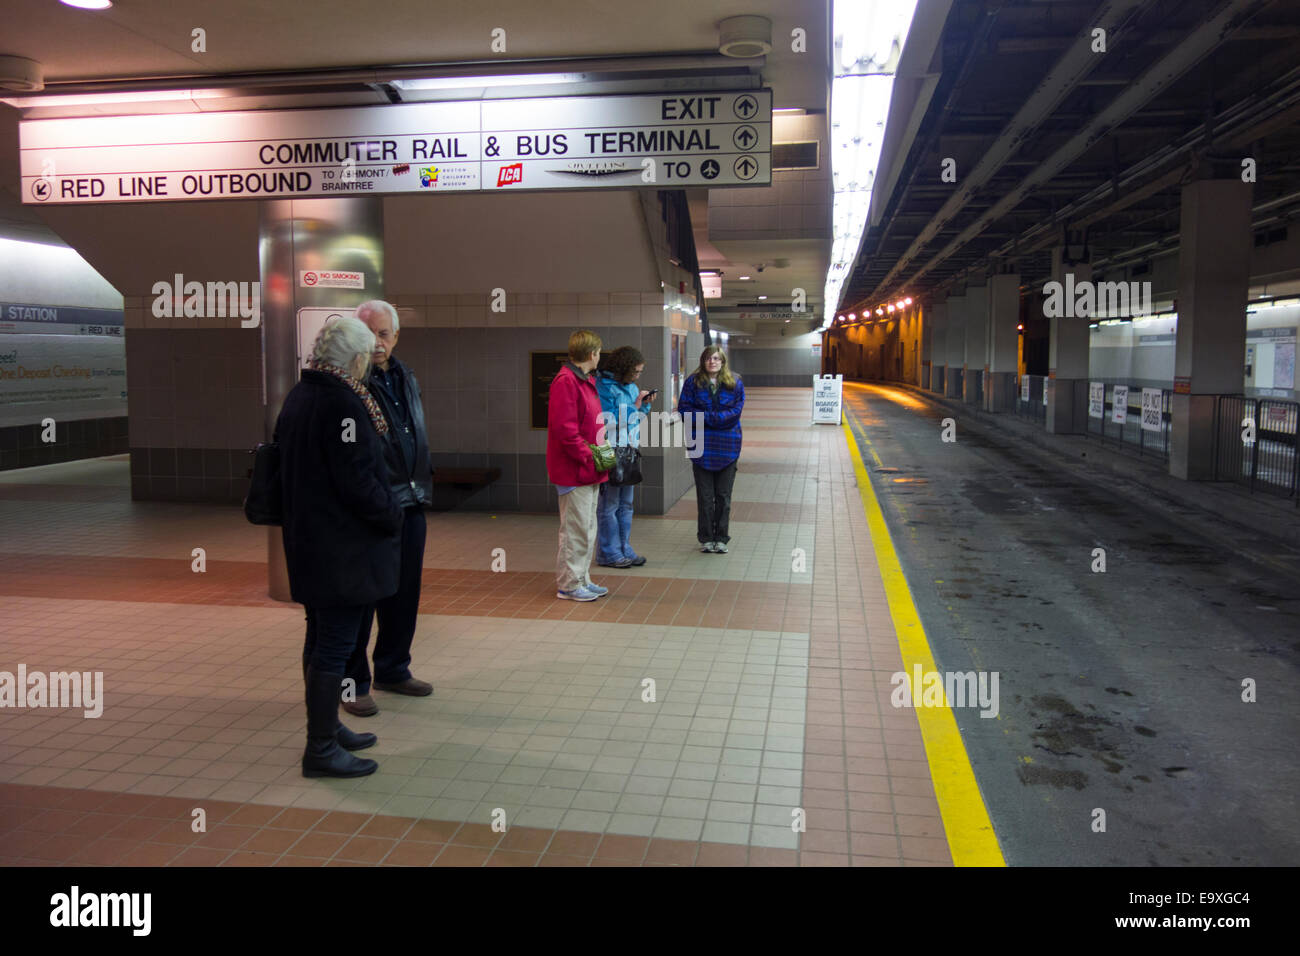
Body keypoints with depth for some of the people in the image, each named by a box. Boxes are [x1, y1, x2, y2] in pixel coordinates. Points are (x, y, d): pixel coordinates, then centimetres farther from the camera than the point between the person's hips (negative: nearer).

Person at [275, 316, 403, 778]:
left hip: (307, 539, 10)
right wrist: (392, 516, -9)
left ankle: (326, 728, 32)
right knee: (335, 645, -2)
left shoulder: (298, 395, 11)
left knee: (320, 638, 19)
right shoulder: (341, 402, -20)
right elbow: (357, 479, -23)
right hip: (344, 547, -10)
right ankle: (322, 749, 6)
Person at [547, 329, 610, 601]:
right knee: (575, 529, -2)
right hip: (574, 470, -10)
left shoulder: (587, 381, 16)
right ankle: (568, 585, 8)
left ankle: (582, 580, 27)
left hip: (589, 470, 10)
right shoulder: (566, 382, -17)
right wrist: (590, 457, -20)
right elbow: (564, 429, -23)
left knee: (587, 528, 17)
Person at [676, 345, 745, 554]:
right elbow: (684, 409, -4)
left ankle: (721, 538, 14)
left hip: (727, 446, 1)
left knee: (723, 496, 6)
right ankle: (706, 538, 13)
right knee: (705, 495, 4)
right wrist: (709, 417, -14)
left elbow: (737, 410, -5)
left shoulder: (734, 383, 5)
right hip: (702, 445, 0)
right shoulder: (693, 382, 3)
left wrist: (710, 417, -15)